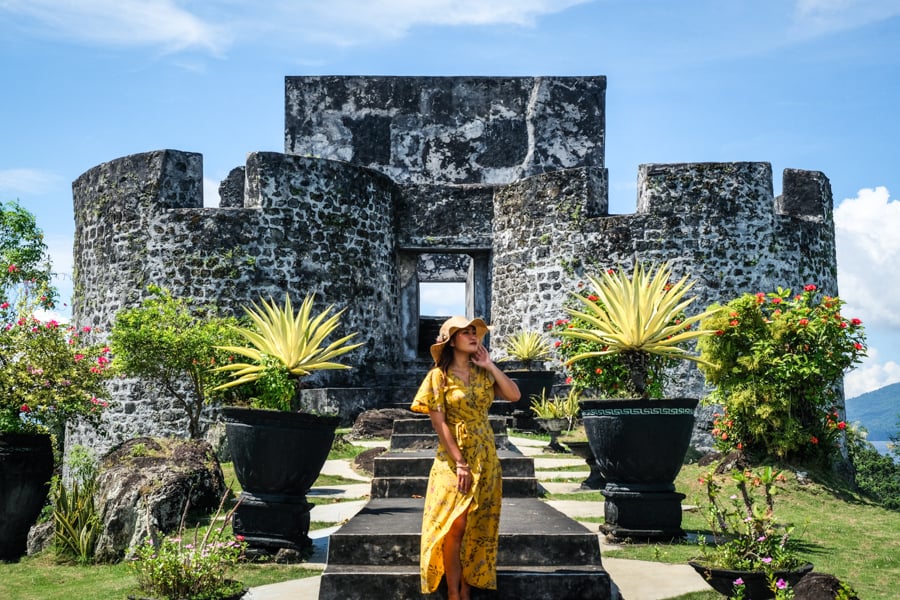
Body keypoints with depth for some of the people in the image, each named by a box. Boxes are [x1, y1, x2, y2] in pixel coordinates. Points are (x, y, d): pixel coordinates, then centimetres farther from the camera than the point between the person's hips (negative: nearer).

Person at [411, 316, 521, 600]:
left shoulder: (483, 374, 8)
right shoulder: (439, 376, -5)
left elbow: (514, 395, -3)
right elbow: (439, 422, -11)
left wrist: (490, 366, -4)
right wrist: (459, 462, -16)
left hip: (486, 459, 4)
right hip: (453, 459, -4)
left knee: (477, 528, 5)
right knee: (456, 527, -9)